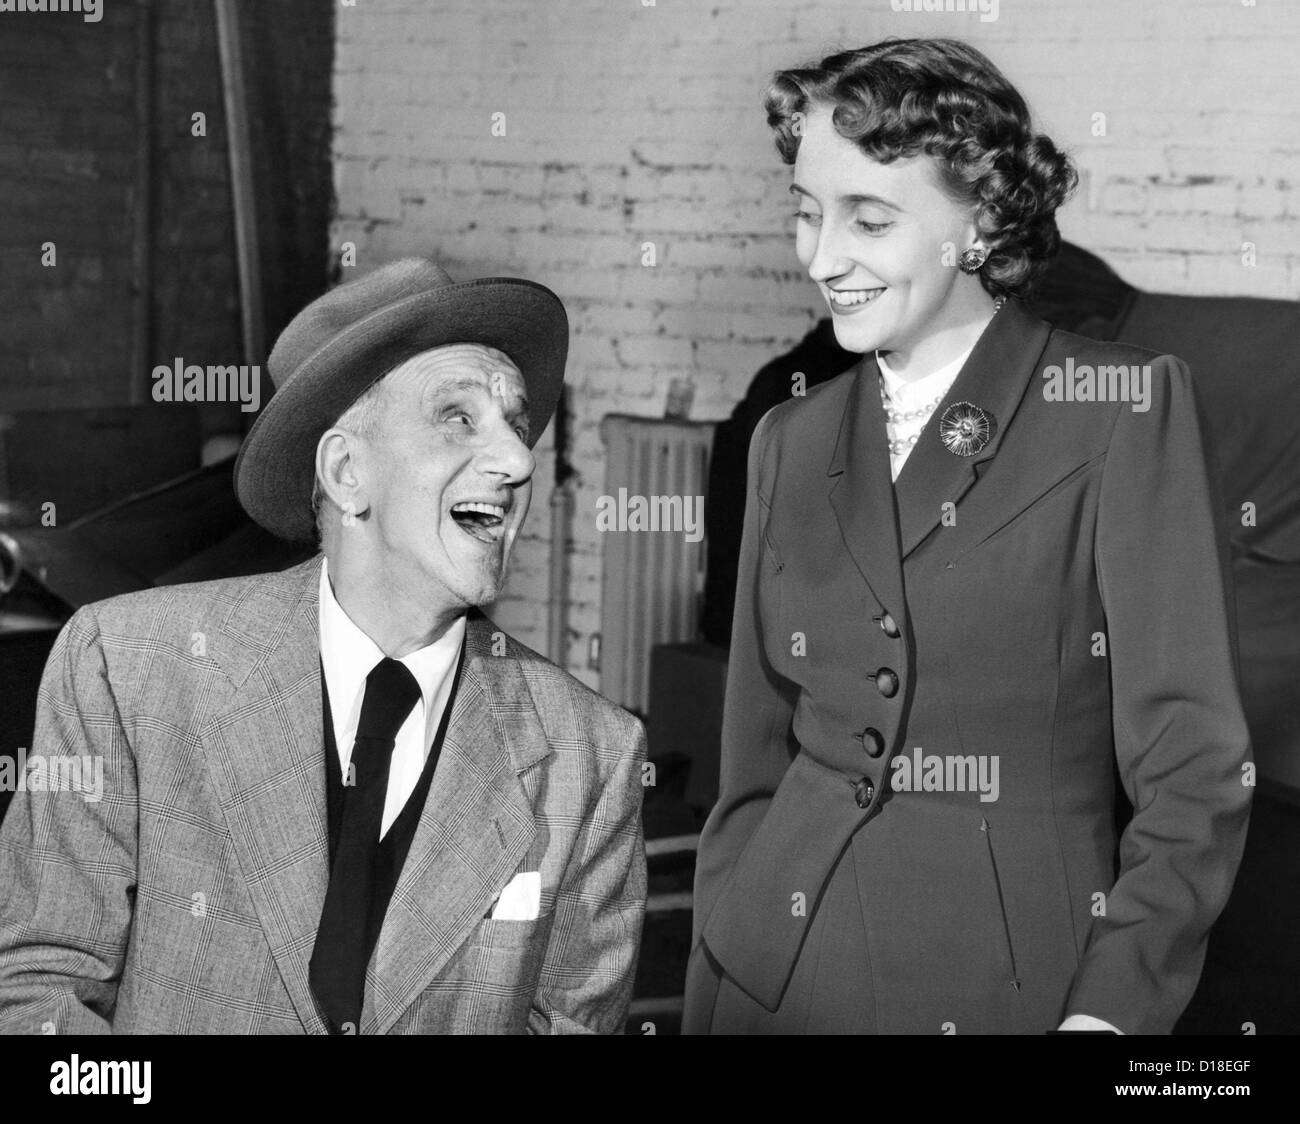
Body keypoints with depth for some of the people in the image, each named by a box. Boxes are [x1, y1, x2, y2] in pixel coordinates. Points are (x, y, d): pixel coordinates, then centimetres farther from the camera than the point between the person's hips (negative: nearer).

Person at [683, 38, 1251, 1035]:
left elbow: (1193, 767, -9)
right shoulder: (790, 440, 8)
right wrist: (713, 978, 5)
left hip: (1013, 982, -4)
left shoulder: (1127, 405, -6)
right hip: (773, 978, 4)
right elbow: (753, 762, 11)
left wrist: (1111, 1009, -18)